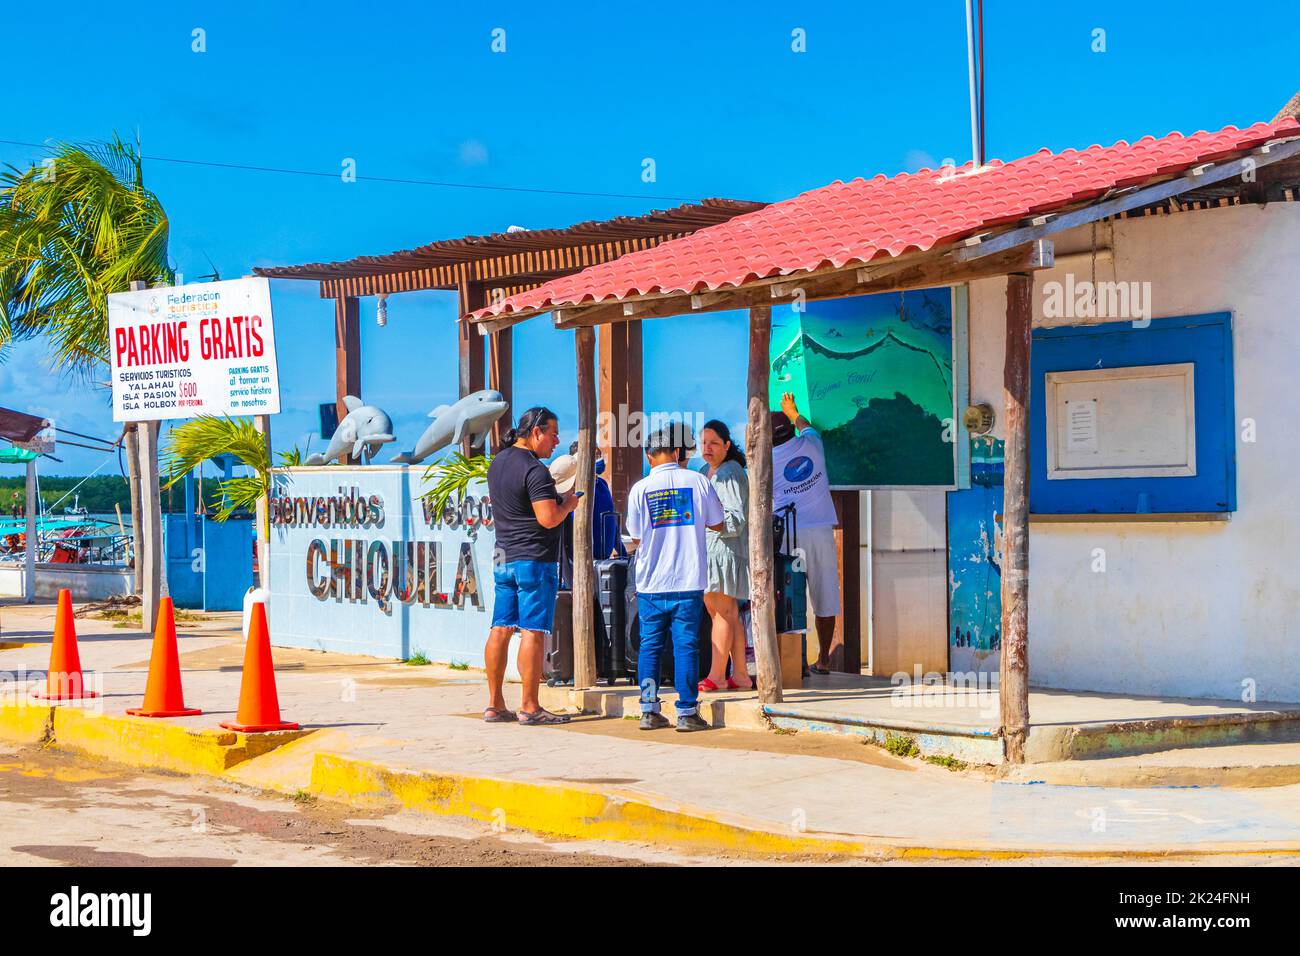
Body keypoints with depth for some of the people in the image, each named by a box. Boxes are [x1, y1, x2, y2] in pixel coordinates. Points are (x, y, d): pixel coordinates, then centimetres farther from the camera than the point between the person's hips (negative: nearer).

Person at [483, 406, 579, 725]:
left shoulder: (497, 463, 13)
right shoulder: (535, 470, -15)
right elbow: (548, 519, -22)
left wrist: (554, 497, 19)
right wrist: (568, 504, -2)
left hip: (503, 559, 9)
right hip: (534, 559, -9)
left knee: (500, 630, 8)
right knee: (533, 632, -6)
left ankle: (494, 705, 11)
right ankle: (529, 707, -5)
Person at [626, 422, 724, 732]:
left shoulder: (640, 489, -2)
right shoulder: (698, 481, -2)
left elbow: (635, 538, 5)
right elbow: (717, 524, 10)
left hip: (651, 582, 1)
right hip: (689, 580, -1)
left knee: (650, 645, 9)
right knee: (686, 645, 2)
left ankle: (649, 711, 10)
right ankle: (686, 712, 1)